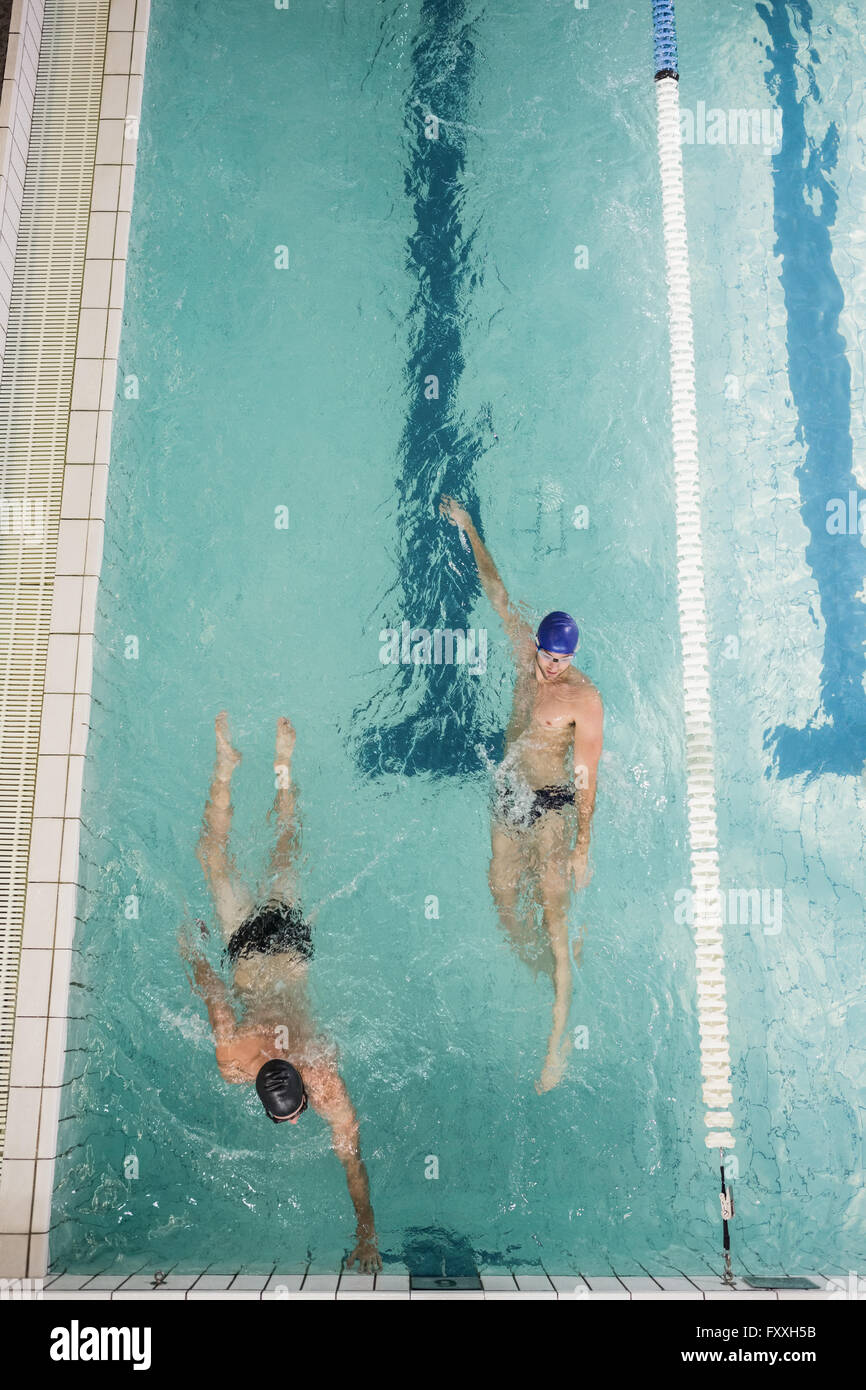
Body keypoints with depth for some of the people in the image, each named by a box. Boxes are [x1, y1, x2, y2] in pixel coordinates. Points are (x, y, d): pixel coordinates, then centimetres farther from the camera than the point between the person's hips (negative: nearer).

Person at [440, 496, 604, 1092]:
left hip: (553, 804, -6)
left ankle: (560, 1036, 3)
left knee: (554, 918, -5)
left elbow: (588, 777, -16)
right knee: (503, 895, 12)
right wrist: (467, 528, 13)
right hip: (510, 794, 6)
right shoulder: (526, 650, -1)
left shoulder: (585, 699, -17)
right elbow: (497, 591, 8)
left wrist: (582, 847, -16)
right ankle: (531, 963, 38)